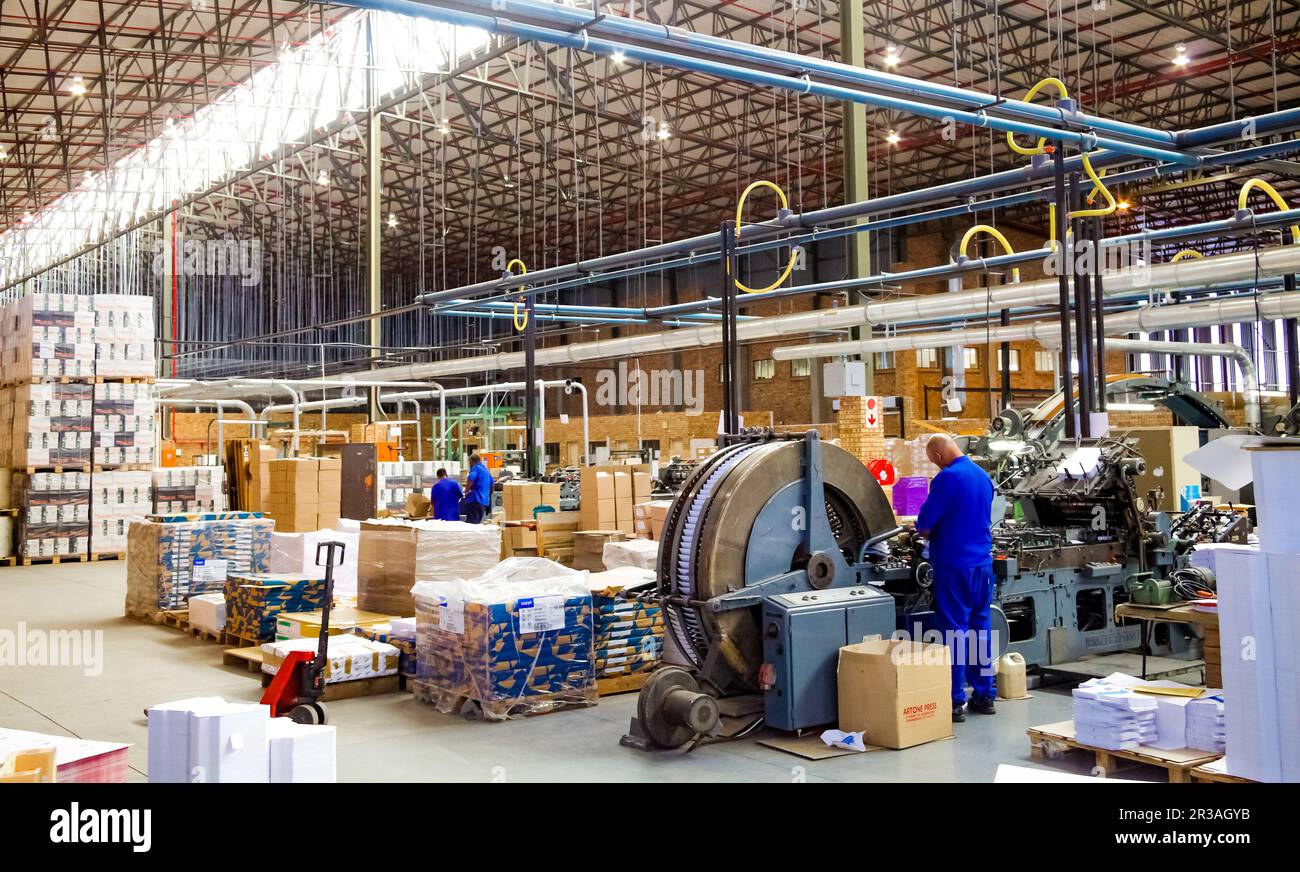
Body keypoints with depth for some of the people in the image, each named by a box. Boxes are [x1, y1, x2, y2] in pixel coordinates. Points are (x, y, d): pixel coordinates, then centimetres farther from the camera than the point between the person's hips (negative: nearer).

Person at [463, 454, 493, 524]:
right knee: (478, 523, 13)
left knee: (472, 523, -12)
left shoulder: (475, 467, -6)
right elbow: (491, 483, 32)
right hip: (484, 501, 9)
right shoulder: (485, 469, 20)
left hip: (475, 500, -9)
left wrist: (467, 491, -10)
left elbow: (470, 479, -24)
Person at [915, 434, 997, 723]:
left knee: (954, 630, -3)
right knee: (980, 627, 13)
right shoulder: (983, 476, 10)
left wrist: (926, 532, 8)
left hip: (954, 564, -8)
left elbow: (925, 525, -14)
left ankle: (955, 702, 0)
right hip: (983, 561, 8)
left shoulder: (948, 477, -15)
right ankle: (984, 695, 19)